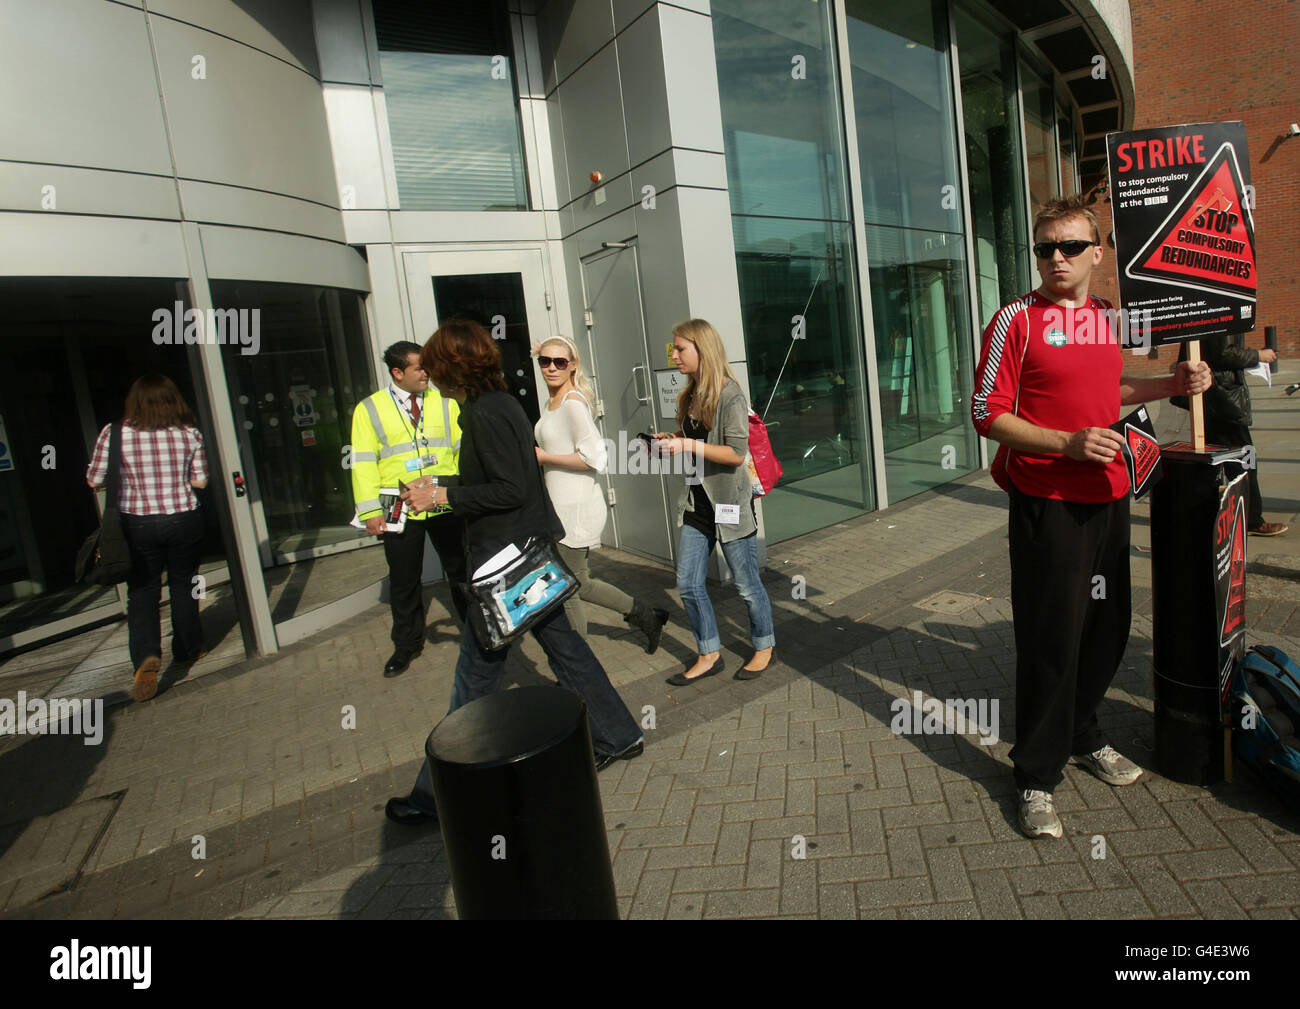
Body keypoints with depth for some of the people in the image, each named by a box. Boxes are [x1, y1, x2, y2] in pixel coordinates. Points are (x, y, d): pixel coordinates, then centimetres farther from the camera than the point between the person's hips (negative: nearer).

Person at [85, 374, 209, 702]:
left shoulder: (115, 433, -8)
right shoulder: (189, 433, -5)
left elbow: (94, 481, -1)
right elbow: (200, 481, 0)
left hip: (138, 524, -1)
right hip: (185, 521, 1)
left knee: (142, 591, 7)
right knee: (183, 585, 16)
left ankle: (147, 655, -12)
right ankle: (188, 650, 27)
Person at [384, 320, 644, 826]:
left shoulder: (486, 414, -18)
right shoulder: (501, 404, 12)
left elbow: (511, 490, -22)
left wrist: (443, 495, -17)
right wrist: (440, 488, 19)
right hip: (531, 554, 10)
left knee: (474, 677, 0)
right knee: (562, 643, 18)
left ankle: (440, 795, 13)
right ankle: (617, 735, 31)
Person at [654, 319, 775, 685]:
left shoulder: (729, 395, -15)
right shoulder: (691, 395, 10)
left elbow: (736, 453, -19)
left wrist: (690, 446, -23)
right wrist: (671, 440, 4)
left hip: (729, 503, -8)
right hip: (697, 503, 8)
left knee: (746, 584, 7)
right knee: (688, 584, 7)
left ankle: (764, 648, 29)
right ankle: (709, 655, 23)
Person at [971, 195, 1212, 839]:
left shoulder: (1105, 317, 13)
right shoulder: (1018, 319, -8)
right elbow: (988, 415, -12)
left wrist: (1172, 385, 12)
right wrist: (1068, 442, -21)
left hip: (1108, 496, 7)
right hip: (1048, 502, -7)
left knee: (1108, 627, 16)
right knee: (1051, 638, -1)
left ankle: (1084, 737, 38)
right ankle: (1037, 775, 14)